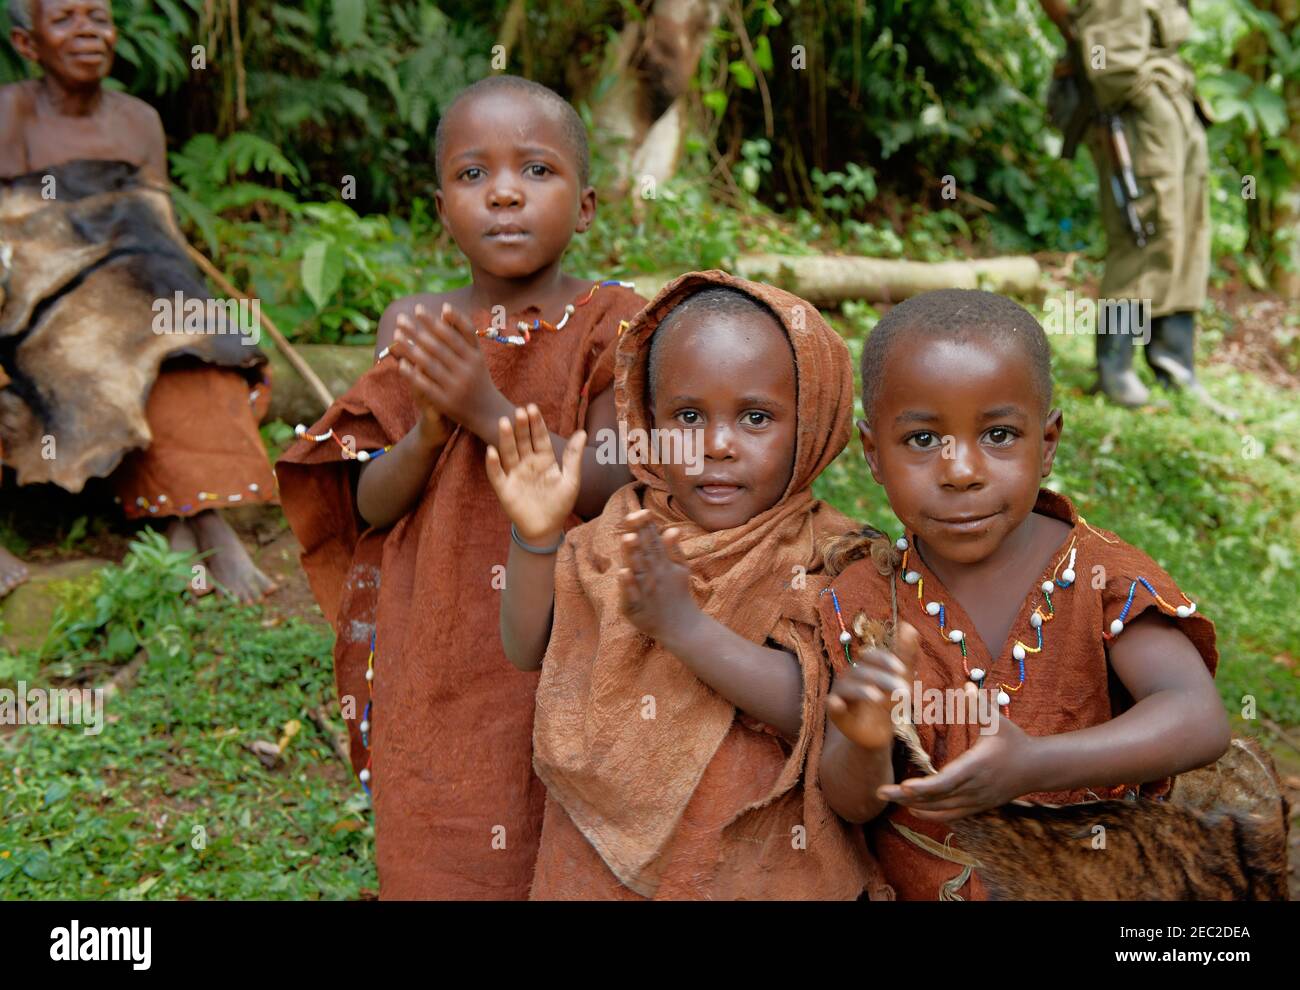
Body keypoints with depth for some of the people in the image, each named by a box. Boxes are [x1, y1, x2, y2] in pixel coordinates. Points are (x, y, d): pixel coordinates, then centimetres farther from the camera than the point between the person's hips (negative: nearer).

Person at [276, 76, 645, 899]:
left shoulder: (608, 325, -6)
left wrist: (489, 412, -25)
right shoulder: (414, 328, 3)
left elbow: (614, 488, -15)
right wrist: (428, 431, -19)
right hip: (431, 663, 3)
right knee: (438, 859, 14)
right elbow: (370, 506, 1)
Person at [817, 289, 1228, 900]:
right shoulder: (865, 599, -5)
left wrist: (1036, 764, -36)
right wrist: (864, 745, -29)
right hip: (914, 884, 0)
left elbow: (1201, 722, -23)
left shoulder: (1098, 576, -9)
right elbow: (853, 803, -6)